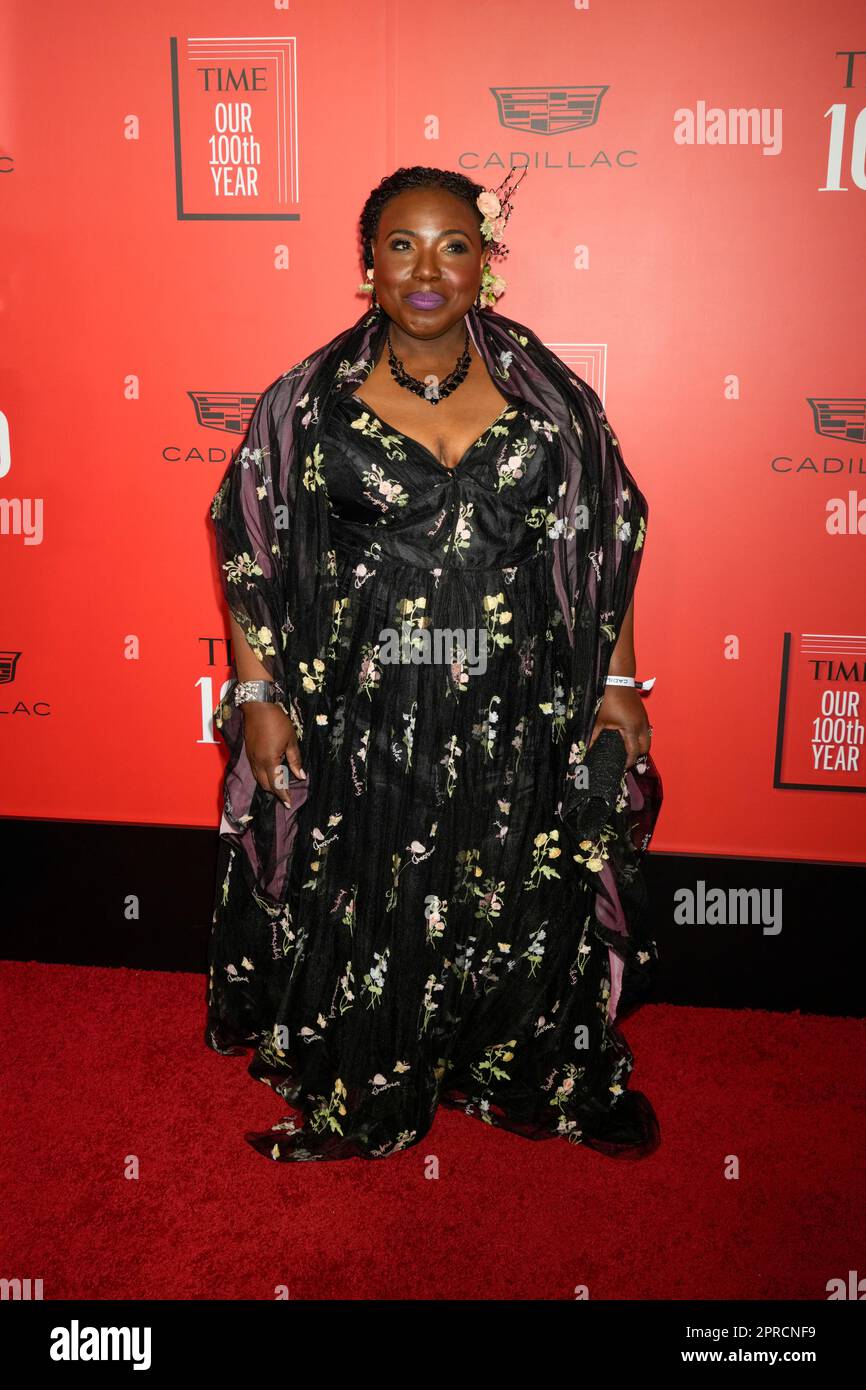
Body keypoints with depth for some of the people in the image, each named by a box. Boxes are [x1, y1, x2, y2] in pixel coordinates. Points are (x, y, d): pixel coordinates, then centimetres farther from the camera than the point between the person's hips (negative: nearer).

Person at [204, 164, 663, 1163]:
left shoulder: (548, 392, 1)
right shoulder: (311, 401, -2)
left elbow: (606, 542, 5)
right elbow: (251, 551, 1)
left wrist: (619, 683, 3)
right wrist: (257, 694, -4)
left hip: (520, 719, 1)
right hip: (361, 717, -1)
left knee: (524, 908, 15)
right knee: (363, 920, 13)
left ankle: (537, 1081, 43)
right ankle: (357, 1103, 39)